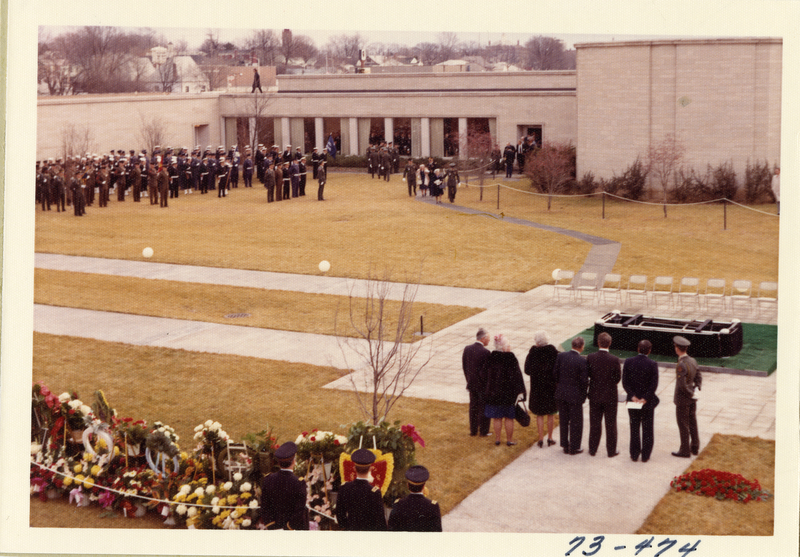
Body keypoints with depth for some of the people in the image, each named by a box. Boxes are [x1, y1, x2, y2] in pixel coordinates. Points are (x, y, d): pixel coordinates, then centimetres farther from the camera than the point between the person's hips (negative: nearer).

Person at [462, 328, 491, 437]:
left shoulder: (467, 349, -3)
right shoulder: (485, 352, -23)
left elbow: (464, 367, 5)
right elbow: (485, 371, -22)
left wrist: (469, 380, 15)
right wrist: (488, 383, -6)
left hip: (472, 384, 6)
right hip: (483, 386, -6)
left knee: (473, 407, 17)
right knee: (484, 408, 9)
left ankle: (473, 430, 25)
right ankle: (483, 431, 18)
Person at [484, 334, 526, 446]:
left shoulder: (491, 357, -5)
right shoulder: (511, 358, -17)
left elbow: (486, 374, 2)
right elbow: (516, 375, -15)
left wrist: (489, 390, 14)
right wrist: (520, 390, -7)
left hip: (493, 392, 3)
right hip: (508, 392, -3)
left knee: (497, 417, 13)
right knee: (509, 417, 10)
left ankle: (497, 439, 17)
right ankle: (509, 440, 16)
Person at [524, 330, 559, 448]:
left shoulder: (532, 352, -14)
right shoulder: (553, 351, -12)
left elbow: (527, 370, -10)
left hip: (537, 386, -1)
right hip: (551, 386, 1)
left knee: (539, 414, 10)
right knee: (550, 414, 15)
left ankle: (541, 439, 8)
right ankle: (550, 438, 20)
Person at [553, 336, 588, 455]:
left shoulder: (561, 356, -7)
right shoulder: (581, 361, -20)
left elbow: (555, 373, -1)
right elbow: (584, 380, -18)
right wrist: (585, 386, 4)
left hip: (561, 393, 4)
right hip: (575, 395, -4)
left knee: (563, 421, 16)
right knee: (576, 422, 10)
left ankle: (565, 445, 25)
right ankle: (574, 448, 17)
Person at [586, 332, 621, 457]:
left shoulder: (590, 358, -11)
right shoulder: (614, 360, -17)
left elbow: (587, 374, -5)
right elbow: (618, 378, -12)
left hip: (595, 395, 2)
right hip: (610, 396, -2)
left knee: (595, 424, 13)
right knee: (610, 424, 10)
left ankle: (593, 449, 21)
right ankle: (611, 450, 17)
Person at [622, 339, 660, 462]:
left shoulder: (628, 362, -6)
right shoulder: (652, 365, -13)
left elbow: (625, 382, -8)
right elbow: (654, 385, -15)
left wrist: (633, 396, -9)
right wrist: (645, 399, -13)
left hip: (632, 401, 2)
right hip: (648, 402, -2)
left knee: (634, 429, 12)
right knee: (647, 429, 10)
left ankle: (634, 455, 16)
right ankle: (645, 455, 13)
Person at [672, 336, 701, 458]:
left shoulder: (681, 365, -25)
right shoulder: (693, 361, 2)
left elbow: (682, 385, -28)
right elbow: (699, 378, 9)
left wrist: (691, 394, -15)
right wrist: (696, 388, -1)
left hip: (682, 399, -8)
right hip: (692, 399, 8)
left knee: (683, 425, 3)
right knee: (692, 423, 17)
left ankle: (685, 451, 11)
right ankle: (695, 447, 27)